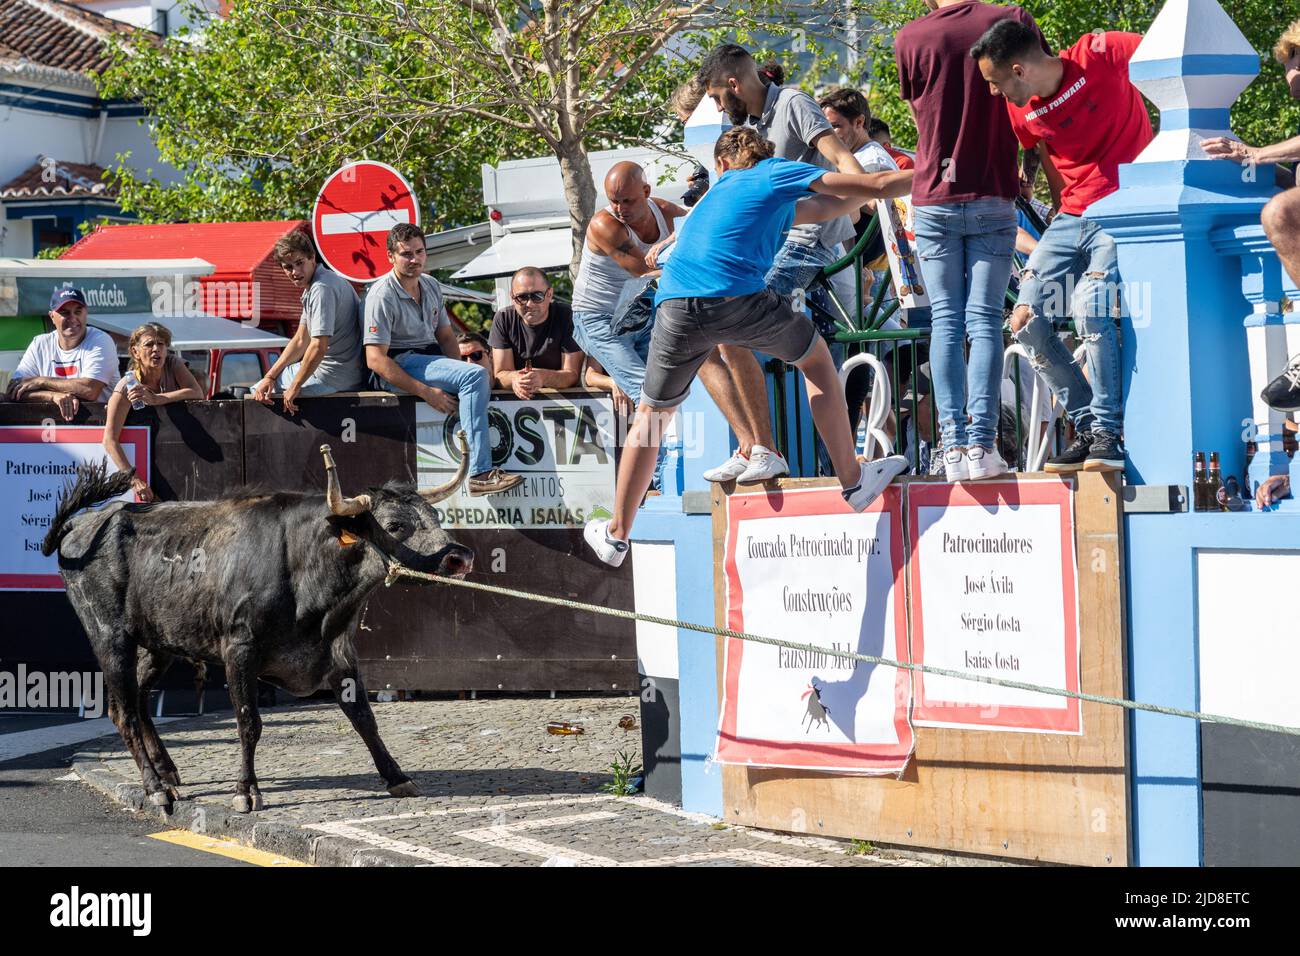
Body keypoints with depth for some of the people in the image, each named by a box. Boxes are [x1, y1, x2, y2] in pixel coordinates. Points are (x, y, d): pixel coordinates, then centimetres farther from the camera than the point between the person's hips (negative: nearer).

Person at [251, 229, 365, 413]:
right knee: (264, 386, 27)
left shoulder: (322, 288, -22)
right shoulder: (312, 286, 13)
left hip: (333, 379, -10)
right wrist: (270, 376, 6)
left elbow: (318, 348, -27)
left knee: (257, 390, 6)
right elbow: (301, 341, 15)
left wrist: (295, 386, -16)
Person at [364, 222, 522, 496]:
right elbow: (375, 360, -18)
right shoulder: (382, 294, -12)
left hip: (431, 358, 9)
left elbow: (445, 336, 19)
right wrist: (425, 392, -22)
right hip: (399, 365, -9)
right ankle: (479, 473, -36)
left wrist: (463, 368, -4)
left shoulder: (431, 286, 14)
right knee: (475, 376, -27)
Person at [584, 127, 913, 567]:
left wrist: (871, 192, 52)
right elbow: (875, 186, 12)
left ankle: (617, 535, 25)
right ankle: (853, 481, 23)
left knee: (651, 416, 22)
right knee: (816, 358, 23)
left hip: (675, 310, 4)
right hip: (738, 298, -4)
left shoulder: (723, 187, 35)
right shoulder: (775, 173, 17)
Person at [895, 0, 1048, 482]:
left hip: (933, 202, 0)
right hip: (993, 199, 0)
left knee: (945, 322, 4)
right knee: (985, 320, 0)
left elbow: (920, 111, 10)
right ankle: (982, 444, -9)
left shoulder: (910, 39, -1)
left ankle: (953, 443, -5)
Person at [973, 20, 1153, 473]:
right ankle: (1088, 425, 10)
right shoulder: (1023, 113, 3)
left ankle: (1110, 432, -15)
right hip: (1071, 216, 7)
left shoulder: (1097, 55, -15)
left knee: (1091, 308, -27)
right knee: (1027, 321, -3)